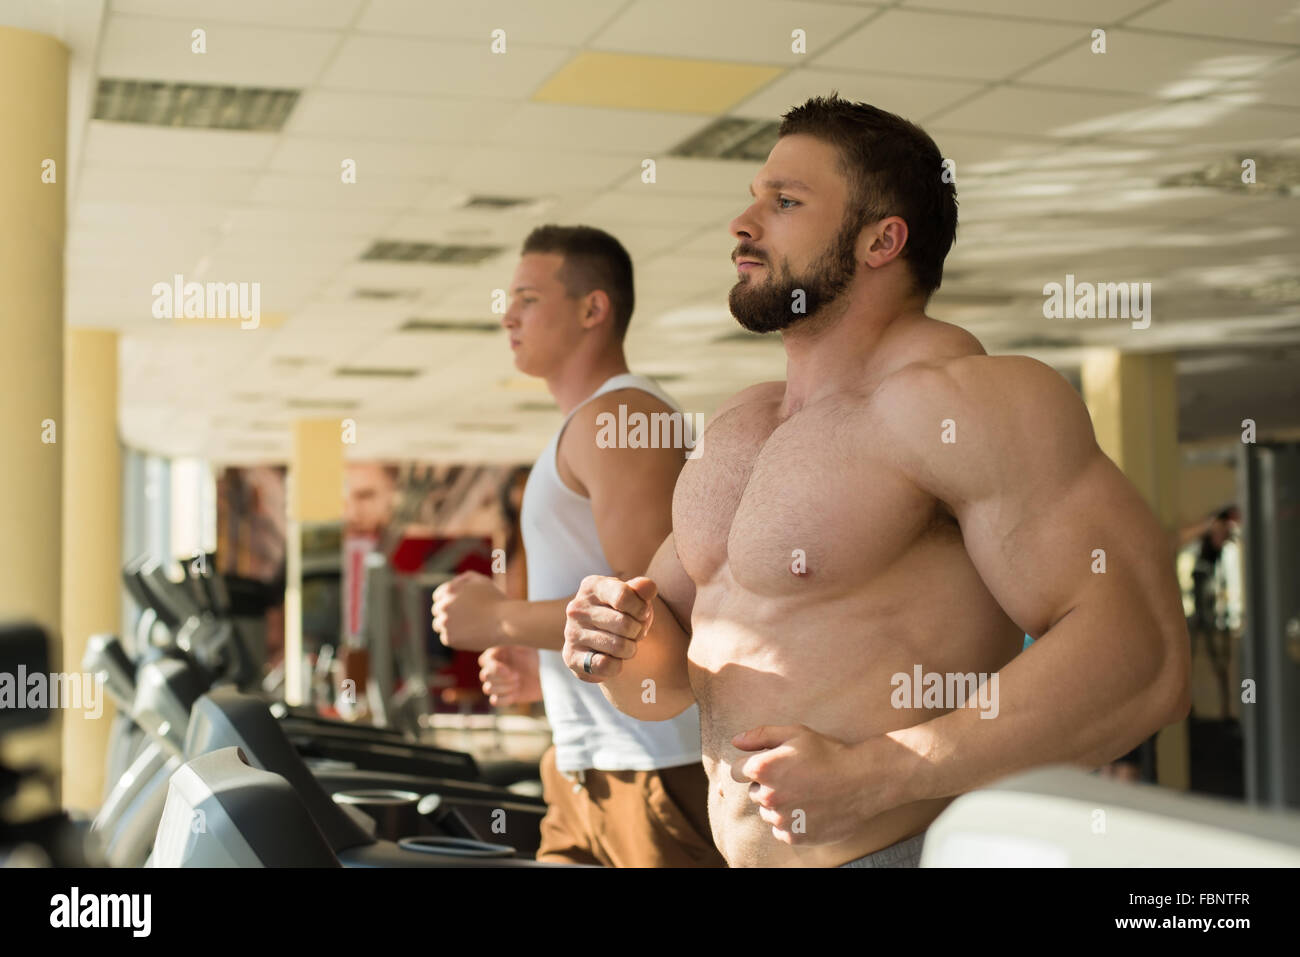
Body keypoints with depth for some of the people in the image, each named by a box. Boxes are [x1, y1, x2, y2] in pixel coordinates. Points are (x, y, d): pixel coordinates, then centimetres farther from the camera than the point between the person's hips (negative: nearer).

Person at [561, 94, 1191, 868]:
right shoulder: (738, 427, 10)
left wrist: (867, 776, -25)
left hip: (911, 847, -7)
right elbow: (667, 682, 15)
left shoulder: (954, 397, -14)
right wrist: (617, 645, -8)